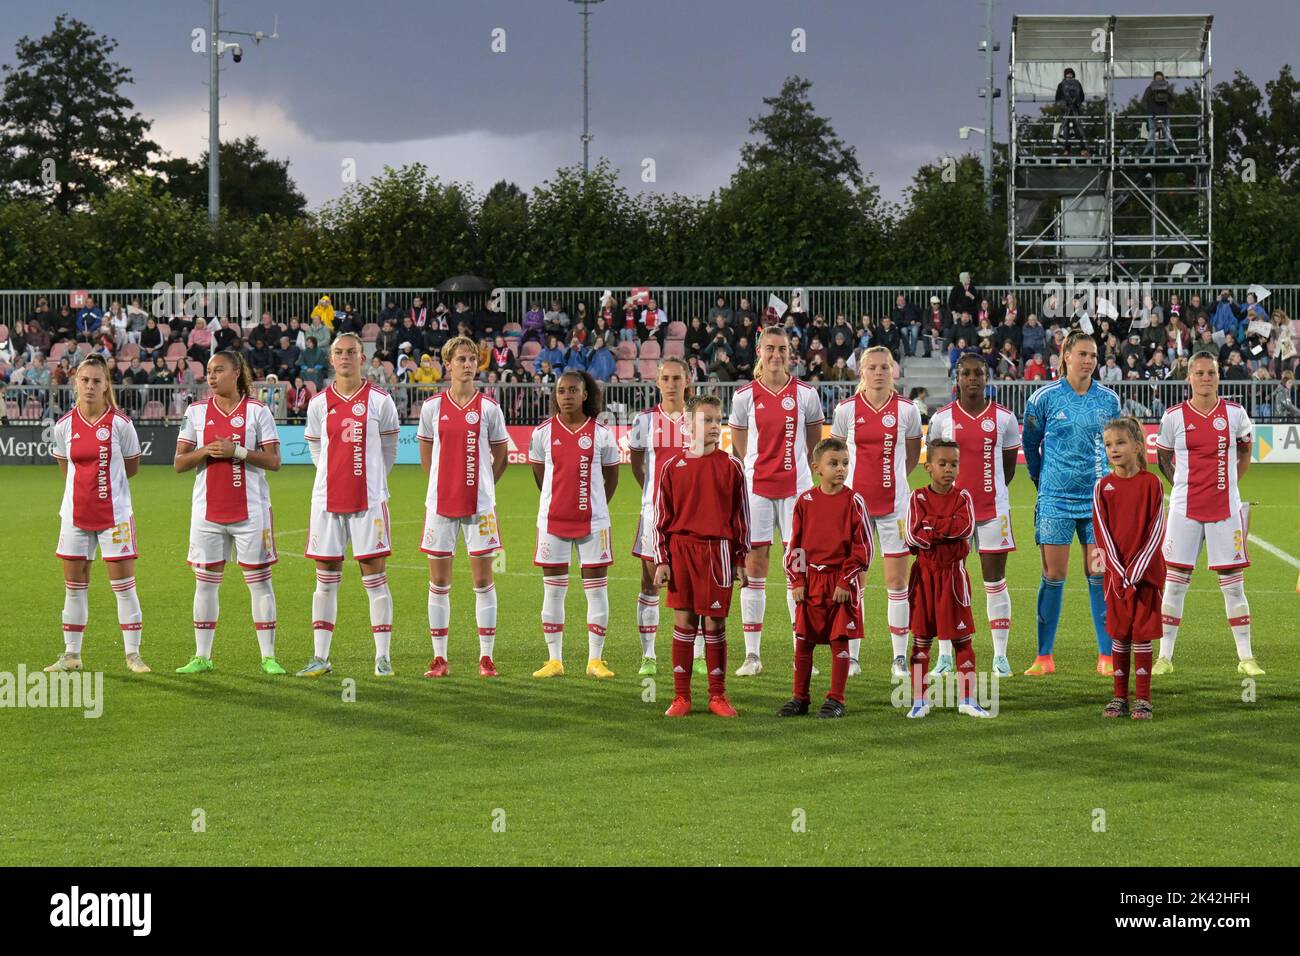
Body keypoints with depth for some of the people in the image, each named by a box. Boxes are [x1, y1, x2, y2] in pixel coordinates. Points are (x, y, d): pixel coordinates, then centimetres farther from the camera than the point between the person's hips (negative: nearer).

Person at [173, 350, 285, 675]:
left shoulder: (257, 411, -1)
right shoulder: (196, 411, 7)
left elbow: (273, 461, -5)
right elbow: (179, 463, 6)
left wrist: (236, 451, -16)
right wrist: (205, 451, -12)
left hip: (250, 511, -2)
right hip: (208, 511, 2)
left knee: (259, 581, -1)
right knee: (205, 582, 4)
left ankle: (268, 657, 4)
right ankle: (202, 657, 12)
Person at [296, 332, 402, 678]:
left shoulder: (380, 401, 0)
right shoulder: (319, 403, 7)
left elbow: (388, 451, 10)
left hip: (369, 499, -2)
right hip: (327, 500, 2)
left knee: (374, 578, -2)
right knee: (326, 580, 5)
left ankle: (383, 657, 2)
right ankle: (320, 657, 9)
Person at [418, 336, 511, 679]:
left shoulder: (488, 407, 0)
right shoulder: (432, 407, 3)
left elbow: (501, 456, 10)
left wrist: (481, 486, 6)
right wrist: (443, 484, 9)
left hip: (479, 504, -1)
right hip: (440, 503, 1)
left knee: (483, 579, 0)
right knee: (439, 580, 3)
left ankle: (486, 657, 6)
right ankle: (439, 658, 11)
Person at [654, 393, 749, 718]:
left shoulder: (731, 466, 4)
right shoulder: (672, 466, 4)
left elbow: (741, 516, 8)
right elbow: (661, 516, 7)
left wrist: (740, 560, 7)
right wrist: (661, 560, 2)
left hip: (718, 552, 0)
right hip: (681, 549, 0)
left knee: (714, 624, 2)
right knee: (683, 621, 2)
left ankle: (717, 696, 11)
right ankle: (681, 696, 8)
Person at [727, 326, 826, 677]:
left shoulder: (805, 394, 1)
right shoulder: (745, 395, 2)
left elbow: (814, 444, 10)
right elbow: (738, 448, 10)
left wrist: (799, 469, 9)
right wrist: (750, 472, 5)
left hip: (796, 487, 0)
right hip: (756, 486, 0)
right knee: (754, 564, -1)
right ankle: (752, 654, 5)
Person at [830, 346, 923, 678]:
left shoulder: (906, 409, -1)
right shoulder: (846, 410, -1)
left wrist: (890, 478, 10)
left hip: (894, 503, 0)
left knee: (897, 580, 1)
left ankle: (899, 657, 7)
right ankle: (851, 657, 10)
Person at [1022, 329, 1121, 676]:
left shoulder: (1109, 400, 4)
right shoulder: (1045, 397, -3)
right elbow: (1030, 443, 9)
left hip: (1097, 498, 2)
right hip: (1056, 498, -2)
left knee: (1099, 575, 0)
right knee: (1053, 576, -1)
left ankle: (1106, 656, 4)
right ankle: (1044, 657, 5)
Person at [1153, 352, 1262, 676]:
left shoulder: (1234, 413, 1)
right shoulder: (1174, 416, -1)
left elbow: (1245, 451, 16)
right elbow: (1162, 457, 13)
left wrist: (1230, 484, 7)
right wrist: (1183, 485, 4)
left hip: (1226, 509, 0)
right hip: (1185, 509, 0)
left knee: (1233, 583, 2)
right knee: (1175, 582, 1)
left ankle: (1245, 657, 9)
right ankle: (1164, 656, 9)